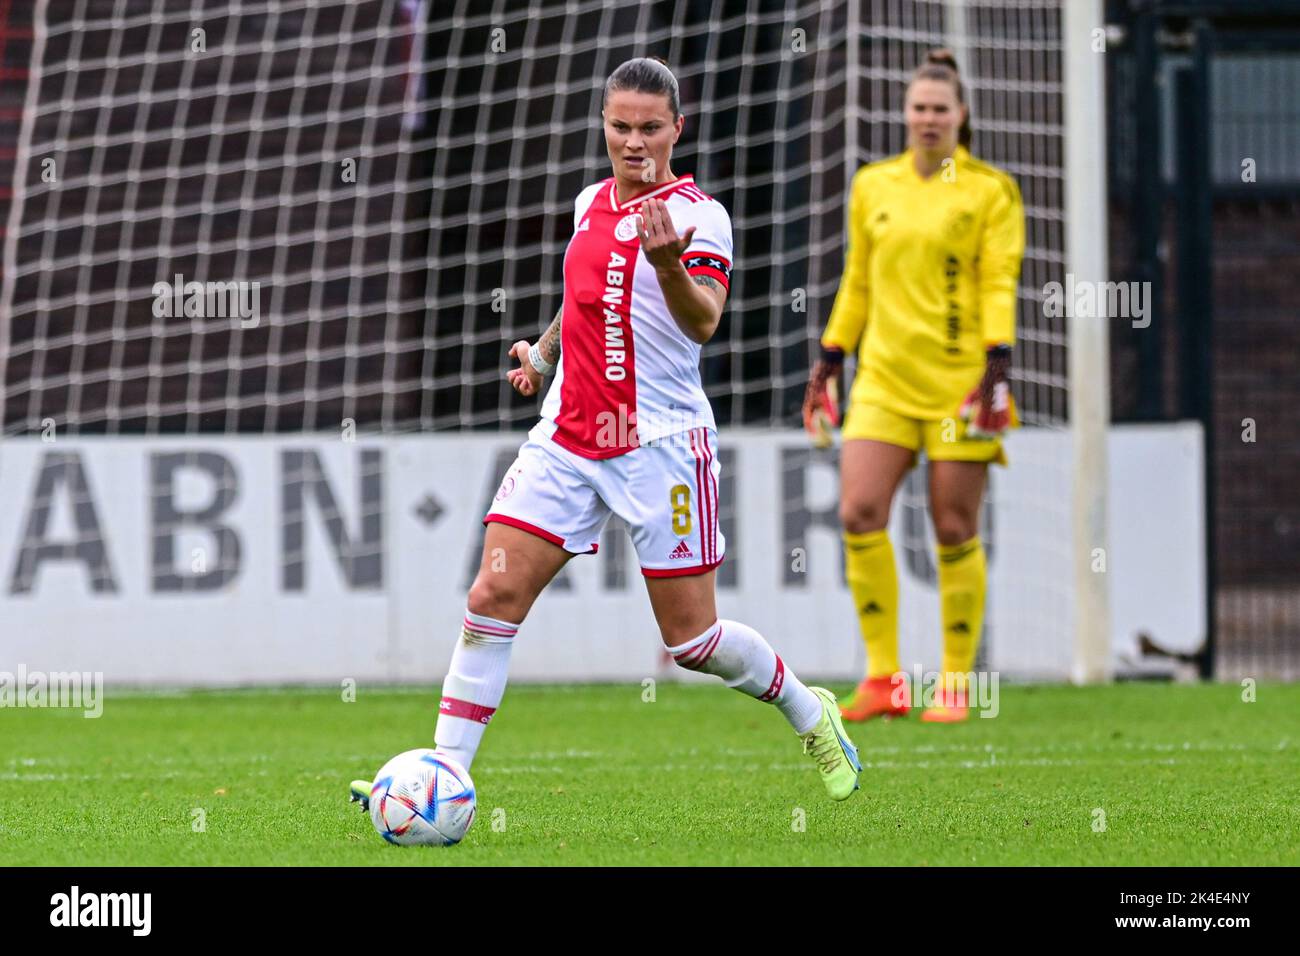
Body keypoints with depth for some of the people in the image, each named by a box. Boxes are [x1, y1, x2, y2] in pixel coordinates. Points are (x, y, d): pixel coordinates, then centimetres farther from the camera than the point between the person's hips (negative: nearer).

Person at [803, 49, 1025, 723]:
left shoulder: (990, 190, 1)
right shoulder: (873, 185, 12)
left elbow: (999, 285, -4)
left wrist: (997, 364, -15)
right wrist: (831, 357, 16)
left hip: (958, 378, -4)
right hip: (885, 376, 4)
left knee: (955, 529, -2)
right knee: (859, 513, -11)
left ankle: (955, 686, 8)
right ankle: (883, 678, -4)